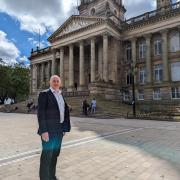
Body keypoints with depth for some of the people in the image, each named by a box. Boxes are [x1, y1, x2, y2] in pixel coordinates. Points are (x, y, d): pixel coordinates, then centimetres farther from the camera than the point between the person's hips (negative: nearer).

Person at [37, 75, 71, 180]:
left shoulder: (61, 95, 13)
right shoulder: (44, 94, -8)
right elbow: (41, 113, -15)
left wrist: (65, 127, 10)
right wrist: (43, 131, -20)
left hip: (59, 130, 7)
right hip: (49, 129, -7)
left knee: (55, 154, 16)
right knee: (47, 155, 0)